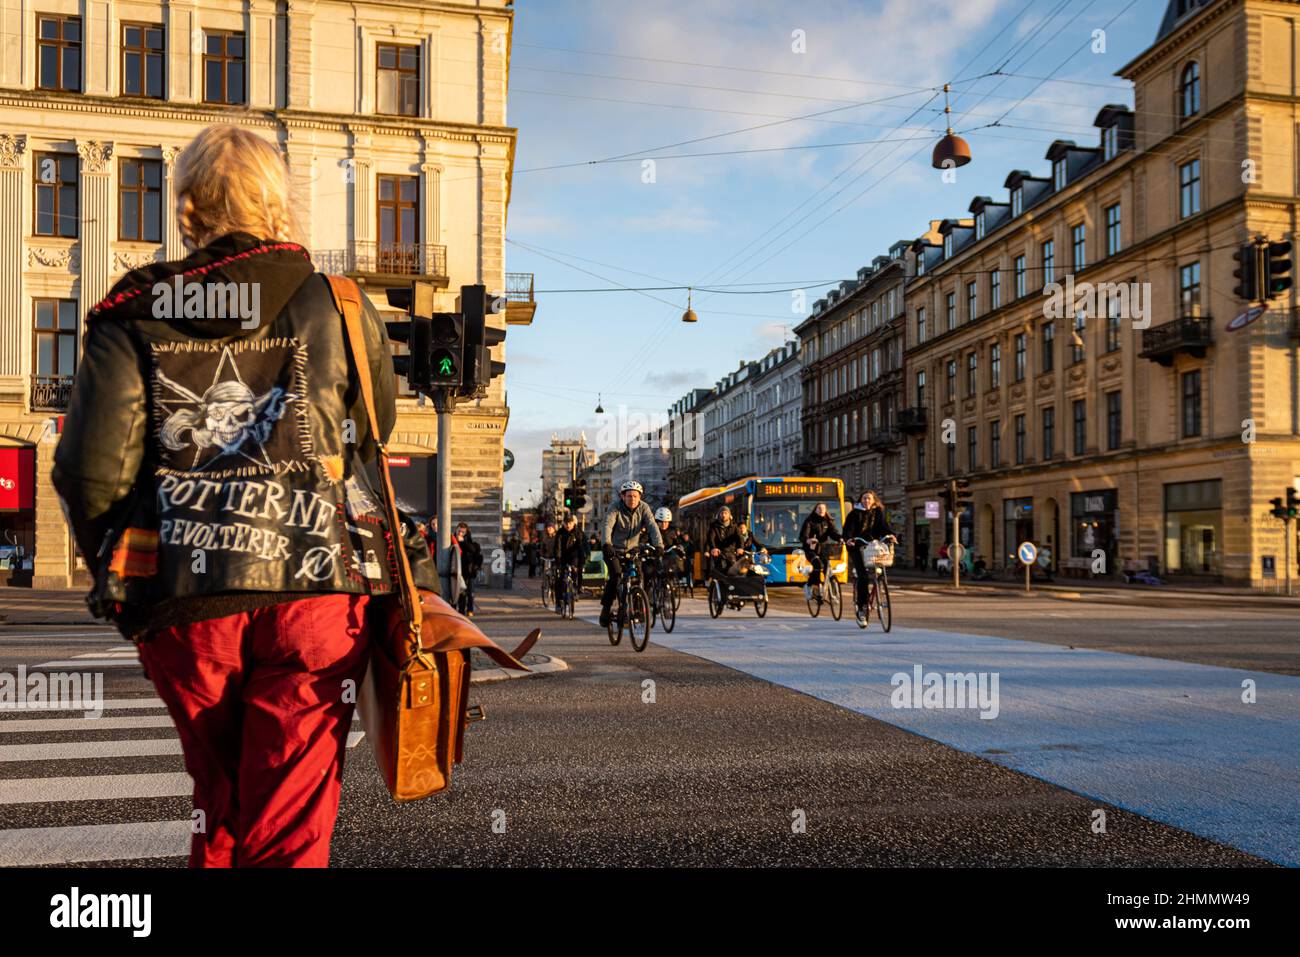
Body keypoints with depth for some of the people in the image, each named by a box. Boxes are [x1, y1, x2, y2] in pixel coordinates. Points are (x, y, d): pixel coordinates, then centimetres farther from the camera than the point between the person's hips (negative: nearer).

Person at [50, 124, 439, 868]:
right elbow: (374, 433, 17)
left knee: (223, 807, 23)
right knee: (290, 821, 5)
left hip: (185, 606, 2)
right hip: (315, 588, -2)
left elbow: (92, 470, -3)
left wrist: (119, 570, 14)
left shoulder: (133, 316, 4)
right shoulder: (338, 308, 4)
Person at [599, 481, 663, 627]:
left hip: (632, 549, 3)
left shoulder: (643, 508, -9)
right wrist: (606, 544, -49)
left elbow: (652, 526, -20)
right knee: (615, 576, -22)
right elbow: (607, 526, -31)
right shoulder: (615, 509, -16)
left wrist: (659, 545, -35)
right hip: (614, 550, -3)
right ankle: (606, 609, -8)